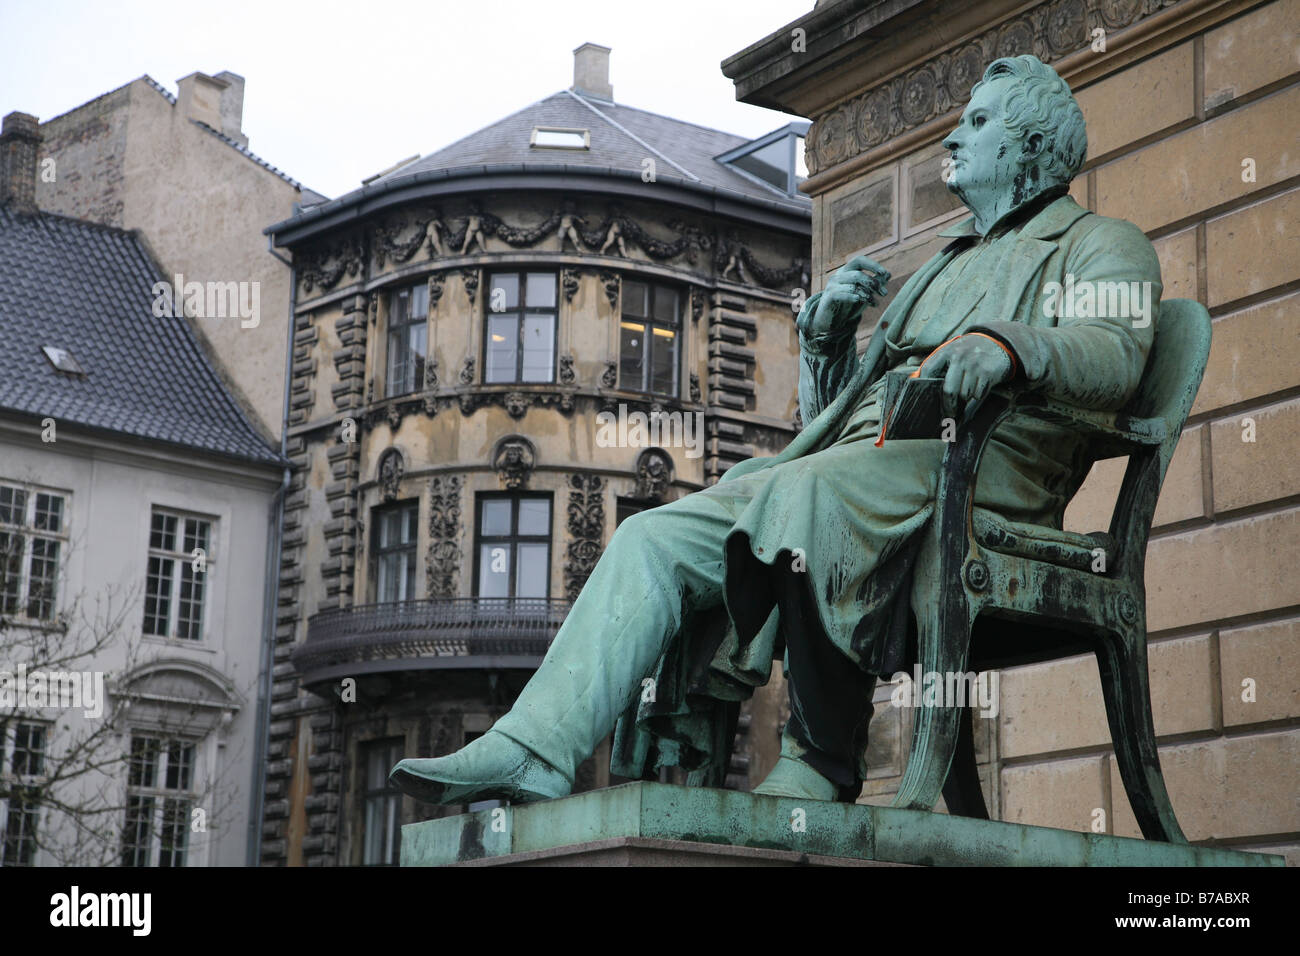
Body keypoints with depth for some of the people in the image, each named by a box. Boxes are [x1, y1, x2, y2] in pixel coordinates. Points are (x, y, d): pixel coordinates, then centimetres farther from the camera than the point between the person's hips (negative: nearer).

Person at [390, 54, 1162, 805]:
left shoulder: (1099, 244, 14)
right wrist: (826, 338, 11)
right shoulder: (944, 271, 36)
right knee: (657, 538, -10)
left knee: (796, 494, -37)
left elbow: (1117, 353, -11)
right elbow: (831, 418, 31)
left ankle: (822, 765, -31)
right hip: (866, 460, 8)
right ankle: (533, 752, -19)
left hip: (975, 468, -7)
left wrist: (1007, 343, -31)